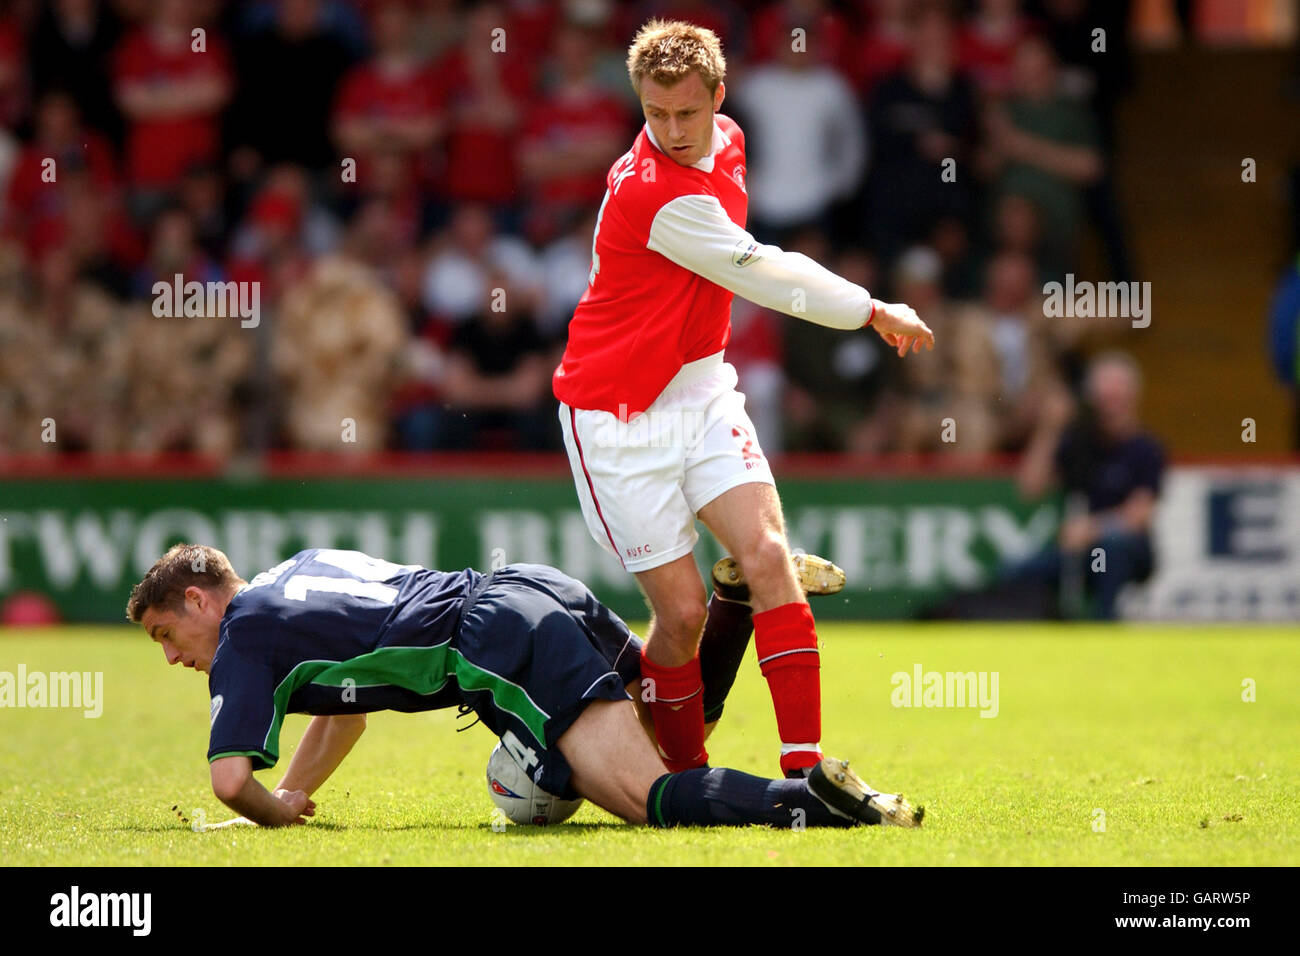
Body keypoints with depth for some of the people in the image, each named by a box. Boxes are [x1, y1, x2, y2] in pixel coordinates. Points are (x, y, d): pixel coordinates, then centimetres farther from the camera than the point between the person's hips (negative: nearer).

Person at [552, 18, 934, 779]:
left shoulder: (726, 143, 3)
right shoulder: (654, 195, -24)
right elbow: (763, 275, -18)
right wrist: (876, 312, -9)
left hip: (700, 393, 7)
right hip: (618, 415, -7)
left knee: (767, 556, -12)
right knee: (683, 609, -9)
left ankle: (807, 767, -17)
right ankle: (685, 776, 11)